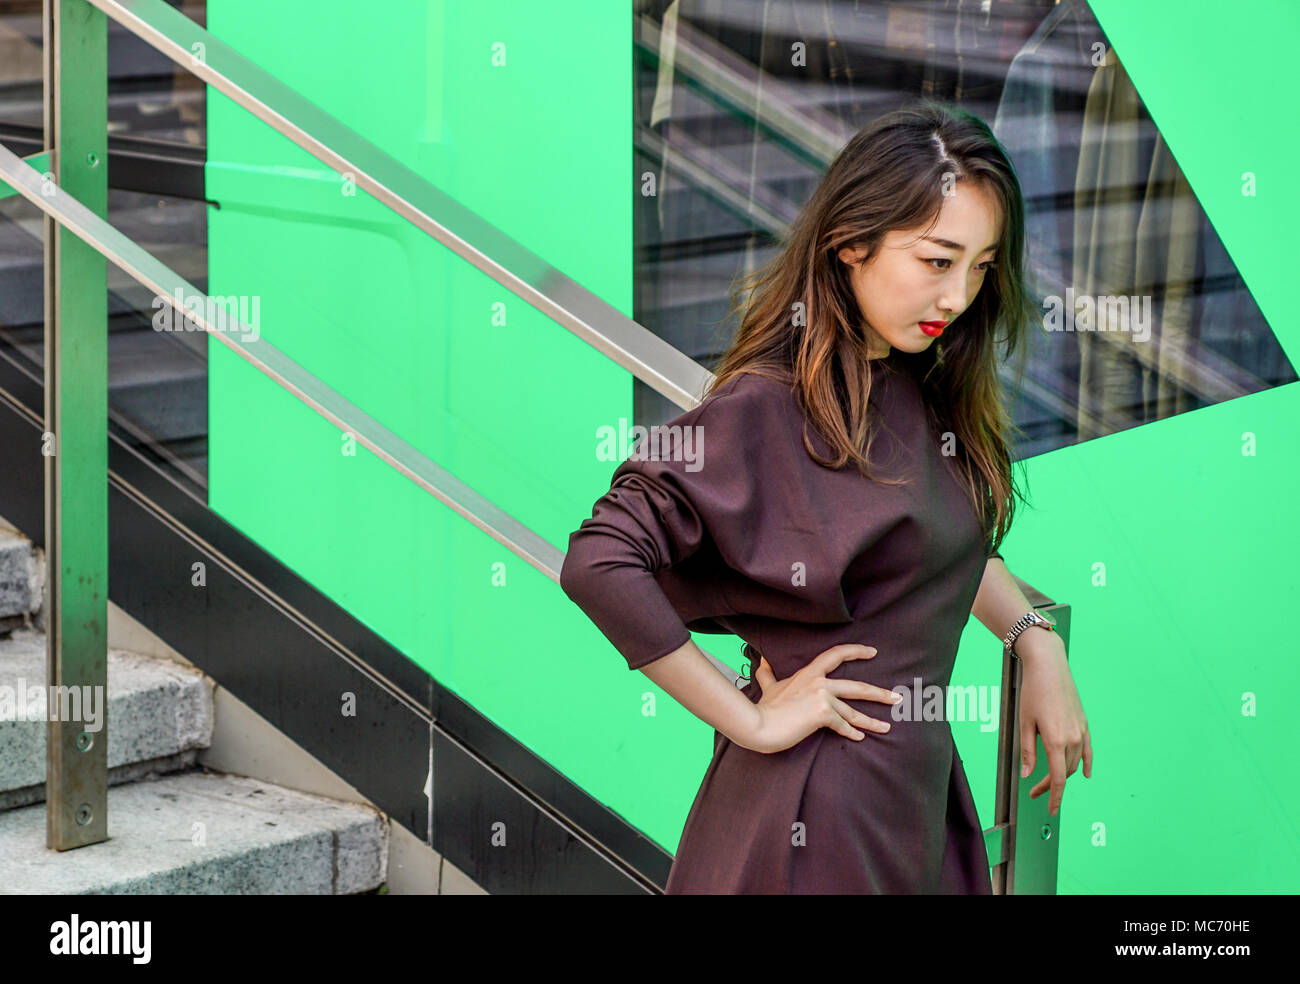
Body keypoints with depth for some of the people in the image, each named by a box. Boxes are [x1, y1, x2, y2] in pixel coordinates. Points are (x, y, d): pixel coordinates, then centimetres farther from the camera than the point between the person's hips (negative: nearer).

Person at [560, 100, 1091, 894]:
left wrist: (1040, 649, 9)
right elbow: (600, 564, -27)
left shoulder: (923, 390, 5)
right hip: (816, 804, -7)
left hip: (920, 790, 7)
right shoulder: (767, 409, -18)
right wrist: (749, 720, -21)